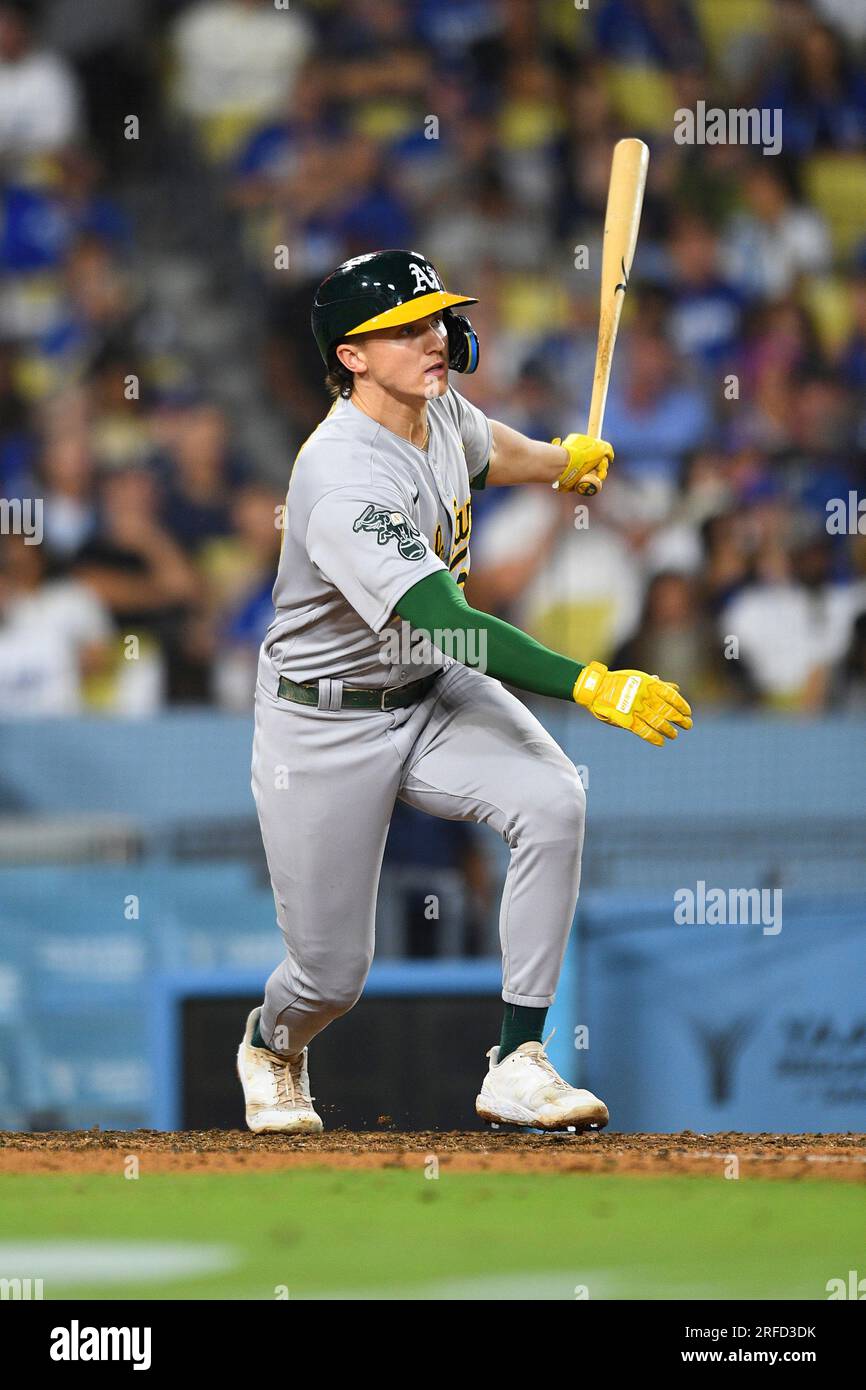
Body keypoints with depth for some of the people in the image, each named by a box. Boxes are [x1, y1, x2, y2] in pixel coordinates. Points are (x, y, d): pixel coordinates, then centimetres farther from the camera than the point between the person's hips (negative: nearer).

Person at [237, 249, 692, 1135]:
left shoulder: (437, 413, -4)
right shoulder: (346, 480, -31)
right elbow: (447, 626, -41)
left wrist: (564, 461, 41)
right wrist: (591, 686, -49)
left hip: (434, 699, 7)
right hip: (326, 729, -7)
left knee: (552, 802, -23)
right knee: (333, 975, 1)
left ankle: (517, 1067, -18)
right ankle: (272, 1046, 41)